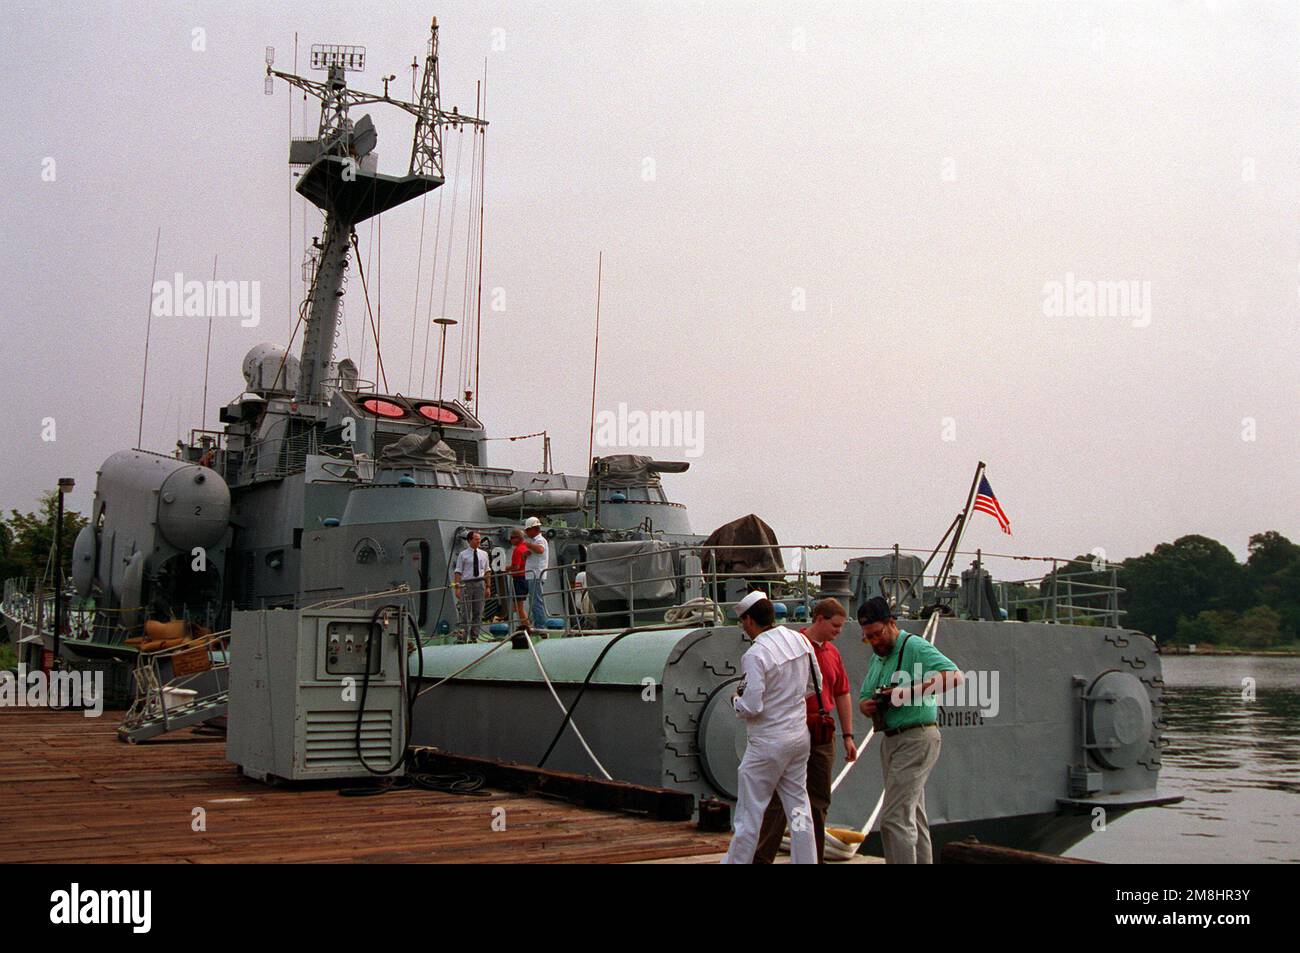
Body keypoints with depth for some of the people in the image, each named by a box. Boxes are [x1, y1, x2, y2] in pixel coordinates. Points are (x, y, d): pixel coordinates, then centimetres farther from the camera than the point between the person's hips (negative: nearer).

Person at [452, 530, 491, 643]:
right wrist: (457, 587, -12)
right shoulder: (463, 555, 0)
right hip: (466, 584, -3)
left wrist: (488, 587, 6)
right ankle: (463, 637, 2)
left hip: (480, 584, 4)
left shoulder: (483, 554, 11)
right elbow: (458, 572, -3)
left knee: (478, 612, 5)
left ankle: (474, 637, 11)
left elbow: (487, 572, 12)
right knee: (465, 612, -3)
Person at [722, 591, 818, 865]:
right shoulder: (801, 641, 1)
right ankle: (806, 860, 16)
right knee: (799, 806, 13)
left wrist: (736, 699, -2)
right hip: (799, 734, 7)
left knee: (749, 811, 4)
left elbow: (751, 707, -21)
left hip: (767, 742, -7)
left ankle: (736, 860, 14)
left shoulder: (755, 654, -20)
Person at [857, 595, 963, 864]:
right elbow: (864, 696, 20)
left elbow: (955, 676, -26)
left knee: (894, 818, -13)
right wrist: (866, 706, -5)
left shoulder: (915, 647, -13)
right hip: (891, 740, 10)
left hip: (916, 738, -10)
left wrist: (911, 692, -29)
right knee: (912, 817, 15)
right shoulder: (878, 656, 16)